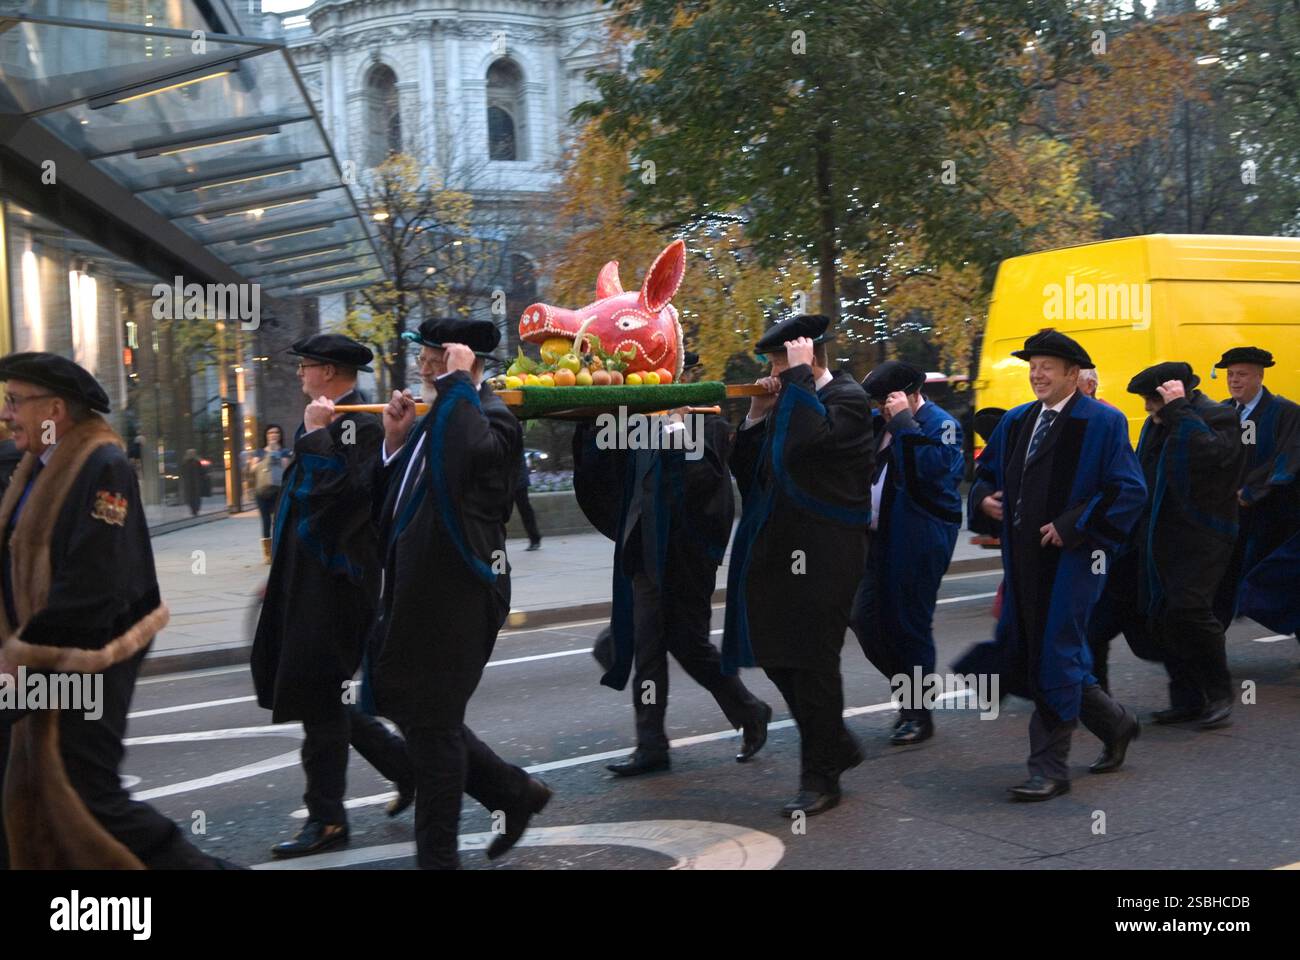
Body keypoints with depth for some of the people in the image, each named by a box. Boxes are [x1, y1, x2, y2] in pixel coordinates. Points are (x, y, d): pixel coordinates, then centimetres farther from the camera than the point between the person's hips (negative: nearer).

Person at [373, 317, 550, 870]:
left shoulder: (491, 418, -11)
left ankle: (437, 855, 17)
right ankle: (513, 792, 30)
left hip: (456, 596, -9)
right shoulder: (435, 419, 13)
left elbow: (475, 451, -37)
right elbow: (392, 503, 14)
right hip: (416, 591, 9)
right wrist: (395, 441, -1)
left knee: (431, 722, 1)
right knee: (414, 712, 16)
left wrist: (456, 379, -23)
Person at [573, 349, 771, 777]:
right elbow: (599, 470, 5)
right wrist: (596, 422, -8)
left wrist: (677, 429, -23)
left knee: (688, 643, 2)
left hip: (686, 556, -6)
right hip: (646, 555, 6)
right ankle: (651, 746, 12)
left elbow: (703, 477, -20)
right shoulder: (641, 426, 10)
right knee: (646, 647, 5)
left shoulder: (708, 425, -6)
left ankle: (750, 713, 25)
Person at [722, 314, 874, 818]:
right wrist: (757, 415, 1)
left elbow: (806, 440, -32)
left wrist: (799, 374, -21)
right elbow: (746, 469, 13)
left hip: (823, 552, -8)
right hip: (780, 549, 8)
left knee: (811, 662, -2)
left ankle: (821, 777, 13)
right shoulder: (791, 400, 13)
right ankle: (837, 745, 30)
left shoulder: (848, 398, -10)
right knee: (776, 655, 13)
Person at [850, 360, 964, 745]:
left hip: (919, 543, -7)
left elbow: (931, 467, -28)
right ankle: (909, 691, 25)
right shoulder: (883, 425, 12)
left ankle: (919, 714, 14)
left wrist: (904, 420, -23)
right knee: (865, 617, 6)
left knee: (910, 625, -1)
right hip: (881, 537, 8)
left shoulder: (941, 424, -10)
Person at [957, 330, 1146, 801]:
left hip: (1070, 559, -7)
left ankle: (1050, 769, 5)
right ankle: (1115, 723, 36)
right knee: (1027, 656, 13)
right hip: (1024, 559, 8)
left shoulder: (1103, 422, -7)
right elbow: (986, 471, 25)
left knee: (1054, 659, -6)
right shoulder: (1016, 421, 13)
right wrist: (985, 498, 2)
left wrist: (1072, 526, -17)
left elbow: (1129, 491, -13)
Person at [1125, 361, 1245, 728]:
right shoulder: (1157, 424, 15)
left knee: (1187, 609, -19)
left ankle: (1219, 695, 0)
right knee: (1161, 616, 6)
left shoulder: (1219, 418, -8)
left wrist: (1179, 408, -23)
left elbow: (1209, 452, -30)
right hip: (1158, 537, 8)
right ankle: (1187, 700, 17)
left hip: (1201, 536, -8)